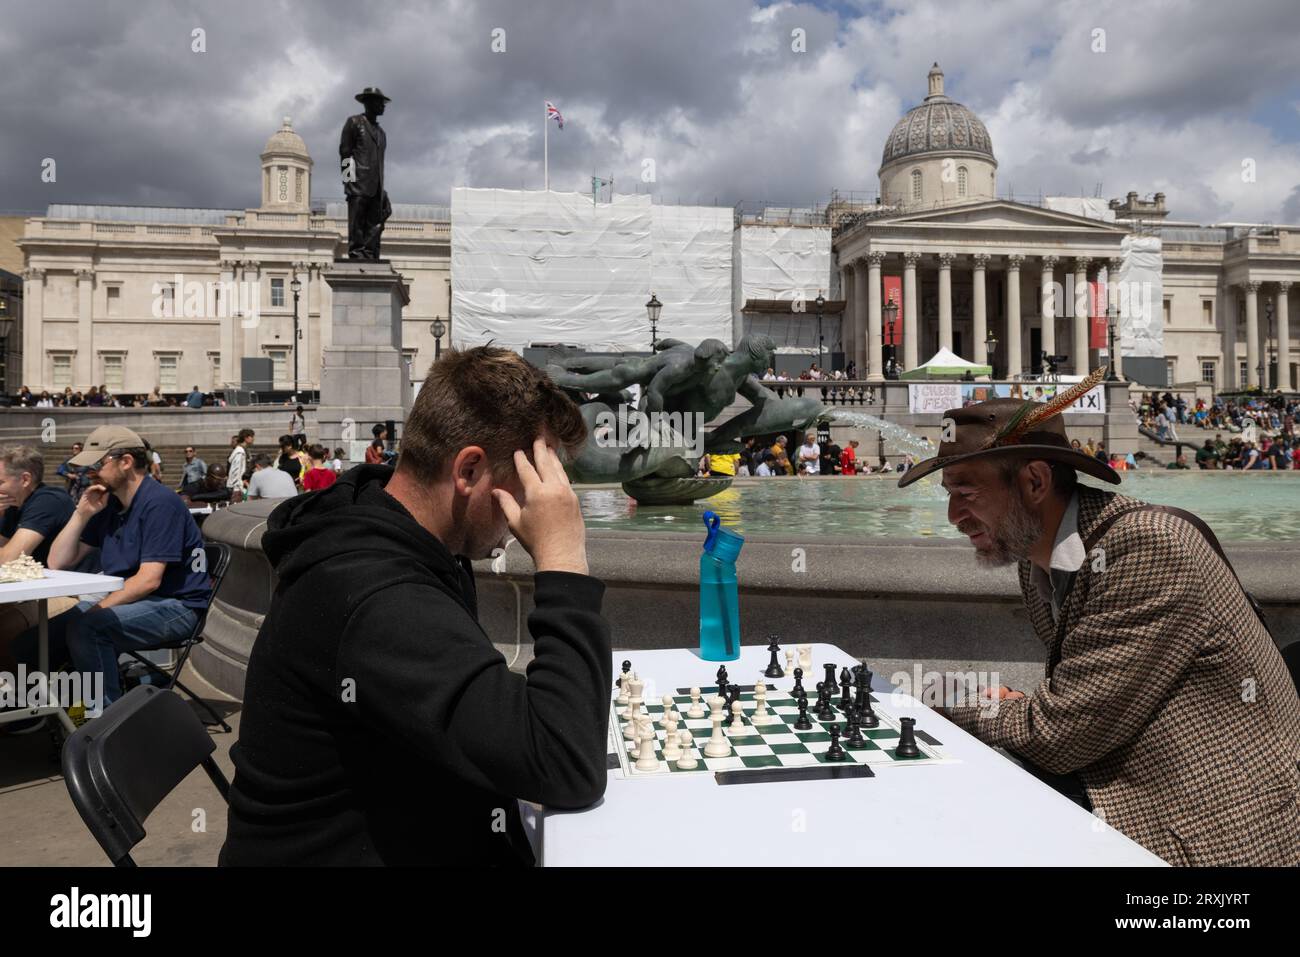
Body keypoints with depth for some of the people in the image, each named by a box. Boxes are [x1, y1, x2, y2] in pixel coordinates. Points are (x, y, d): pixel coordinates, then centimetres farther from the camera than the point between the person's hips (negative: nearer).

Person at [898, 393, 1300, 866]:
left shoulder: (1150, 546, -23)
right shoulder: (1037, 557, 3)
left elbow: (1058, 734, -22)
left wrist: (964, 713, -7)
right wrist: (1020, 707, -8)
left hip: (1212, 826, -7)